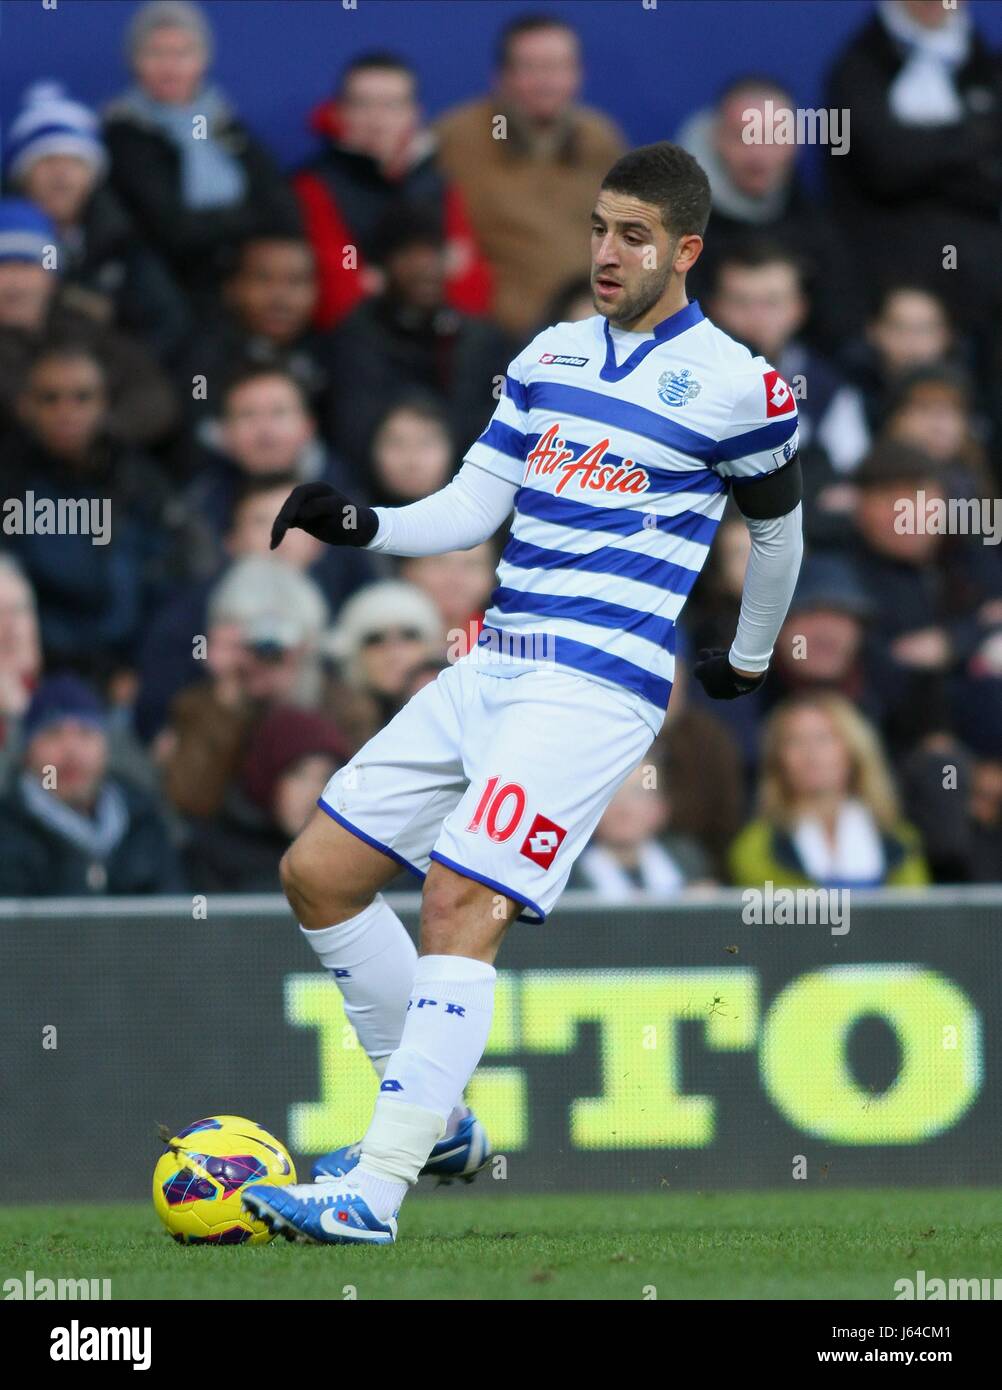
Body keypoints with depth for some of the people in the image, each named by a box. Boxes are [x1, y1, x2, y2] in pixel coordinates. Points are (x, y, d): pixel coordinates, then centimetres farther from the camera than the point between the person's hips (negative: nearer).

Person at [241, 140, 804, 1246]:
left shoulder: (736, 386, -3)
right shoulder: (550, 355, 14)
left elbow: (776, 528, 12)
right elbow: (473, 505, 14)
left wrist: (749, 661, 24)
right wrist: (359, 525, -3)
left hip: (599, 688, -8)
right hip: (492, 667, 8)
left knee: (461, 905, -22)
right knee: (318, 874, 5)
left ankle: (375, 1191, -25)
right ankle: (434, 1121, 19)